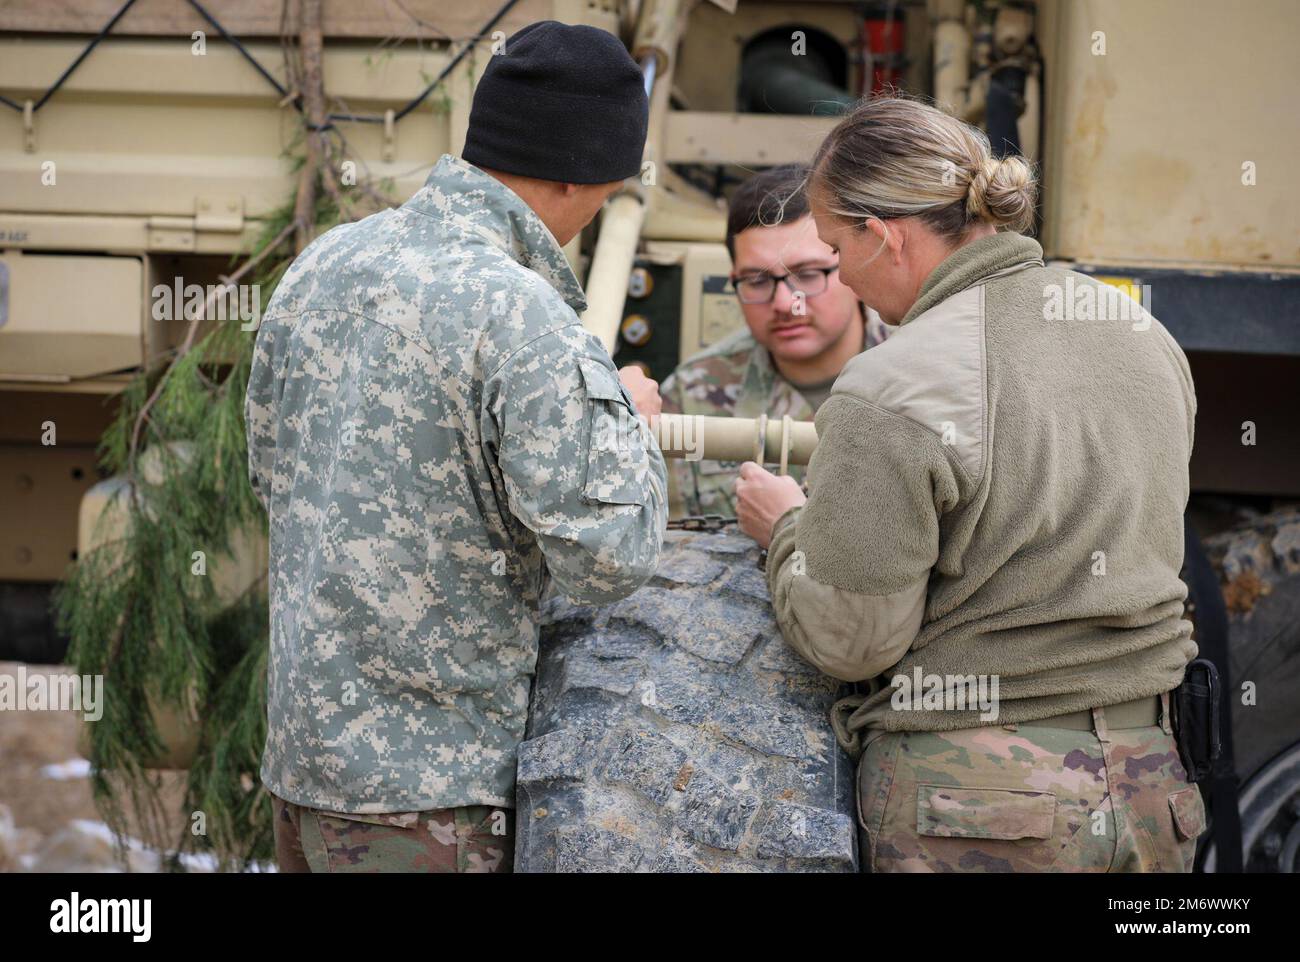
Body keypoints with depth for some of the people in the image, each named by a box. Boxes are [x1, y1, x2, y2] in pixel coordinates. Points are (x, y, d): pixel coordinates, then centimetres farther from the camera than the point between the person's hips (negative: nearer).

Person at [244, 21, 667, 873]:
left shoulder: (323, 262, 3)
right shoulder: (518, 316, -21)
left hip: (301, 749, 7)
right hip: (423, 790, -7)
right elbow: (610, 558, -20)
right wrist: (628, 415, -3)